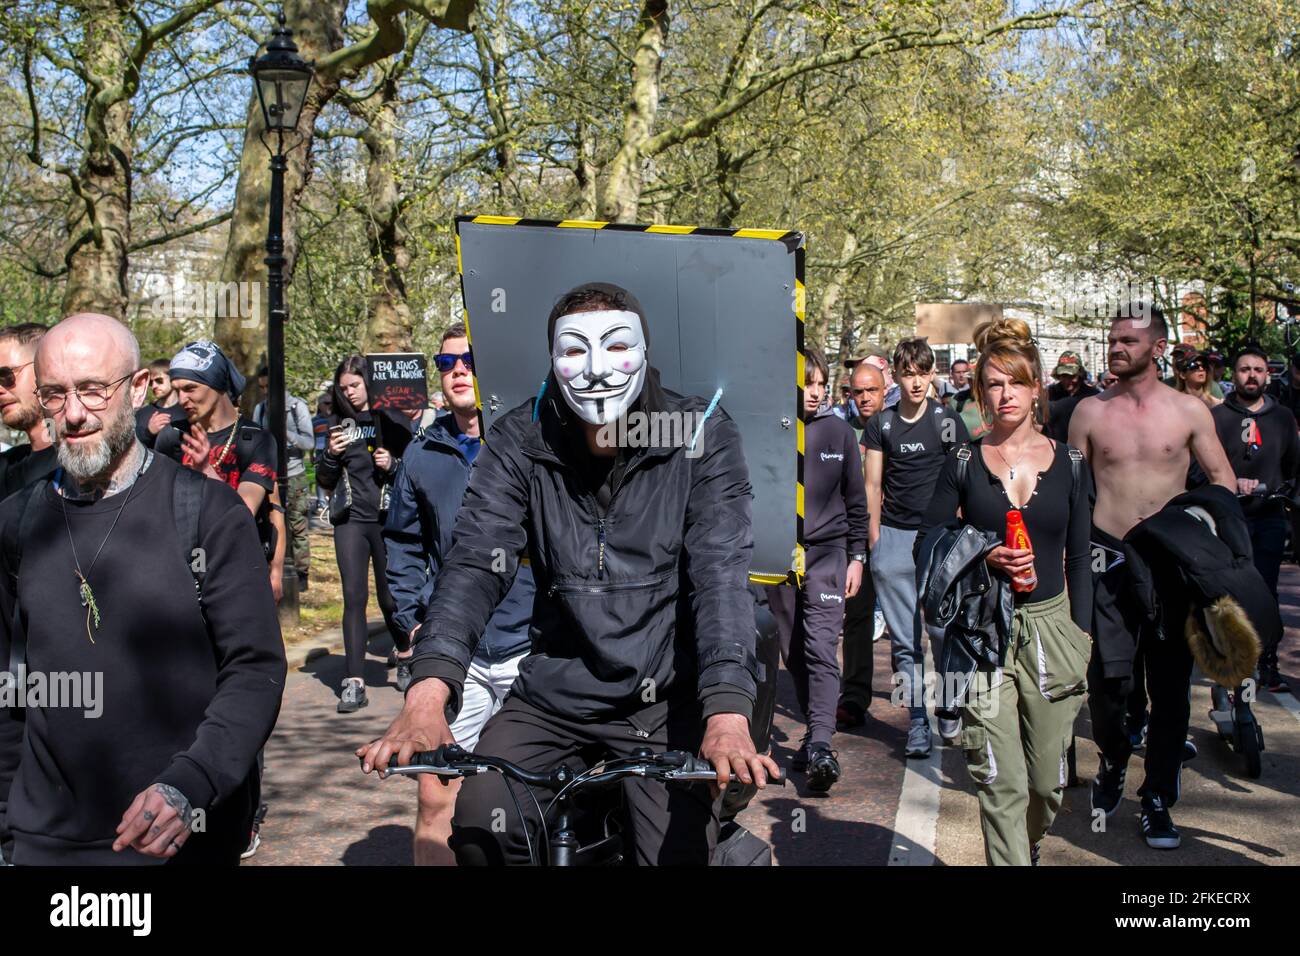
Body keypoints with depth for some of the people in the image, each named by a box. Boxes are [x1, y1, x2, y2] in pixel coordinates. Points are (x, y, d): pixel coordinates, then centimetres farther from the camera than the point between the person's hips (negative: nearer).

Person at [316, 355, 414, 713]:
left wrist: (393, 465, -12)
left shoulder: (394, 420, 3)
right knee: (354, 596, -6)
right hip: (351, 519, 2)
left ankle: (404, 650, 36)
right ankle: (354, 682, -6)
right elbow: (324, 481, 15)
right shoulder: (339, 424, 12)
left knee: (390, 596, 5)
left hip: (389, 519, -2)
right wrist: (331, 454, -3)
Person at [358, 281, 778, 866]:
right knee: (479, 828, -16)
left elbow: (721, 573, -19)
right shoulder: (519, 441, -6)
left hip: (664, 700, -1)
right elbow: (476, 561, -16)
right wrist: (428, 693, -33)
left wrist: (728, 714, -34)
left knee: (678, 851, -13)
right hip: (553, 693, 2)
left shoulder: (702, 435, -10)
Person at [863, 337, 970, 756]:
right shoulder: (881, 424, 7)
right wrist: (874, 537, 3)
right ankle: (917, 722, 9)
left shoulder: (947, 420, 3)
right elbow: (873, 486, 8)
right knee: (905, 641, 2)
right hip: (894, 536, 1)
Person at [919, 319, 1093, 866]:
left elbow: (1079, 559, 9)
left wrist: (1082, 635, 3)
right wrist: (985, 557, -12)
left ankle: (1027, 847, 39)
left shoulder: (1067, 462, 5)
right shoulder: (964, 462, 2)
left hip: (1051, 627, 2)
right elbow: (928, 542, 4)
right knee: (1001, 784, -7)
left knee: (1047, 781, 10)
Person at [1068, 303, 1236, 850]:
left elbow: (1223, 478, 8)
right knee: (1108, 679, -6)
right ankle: (1113, 760, 25)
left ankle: (1157, 801, 15)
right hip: (1109, 560, 0)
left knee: (1170, 686, 2)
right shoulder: (1089, 412, 4)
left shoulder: (1189, 411, 3)